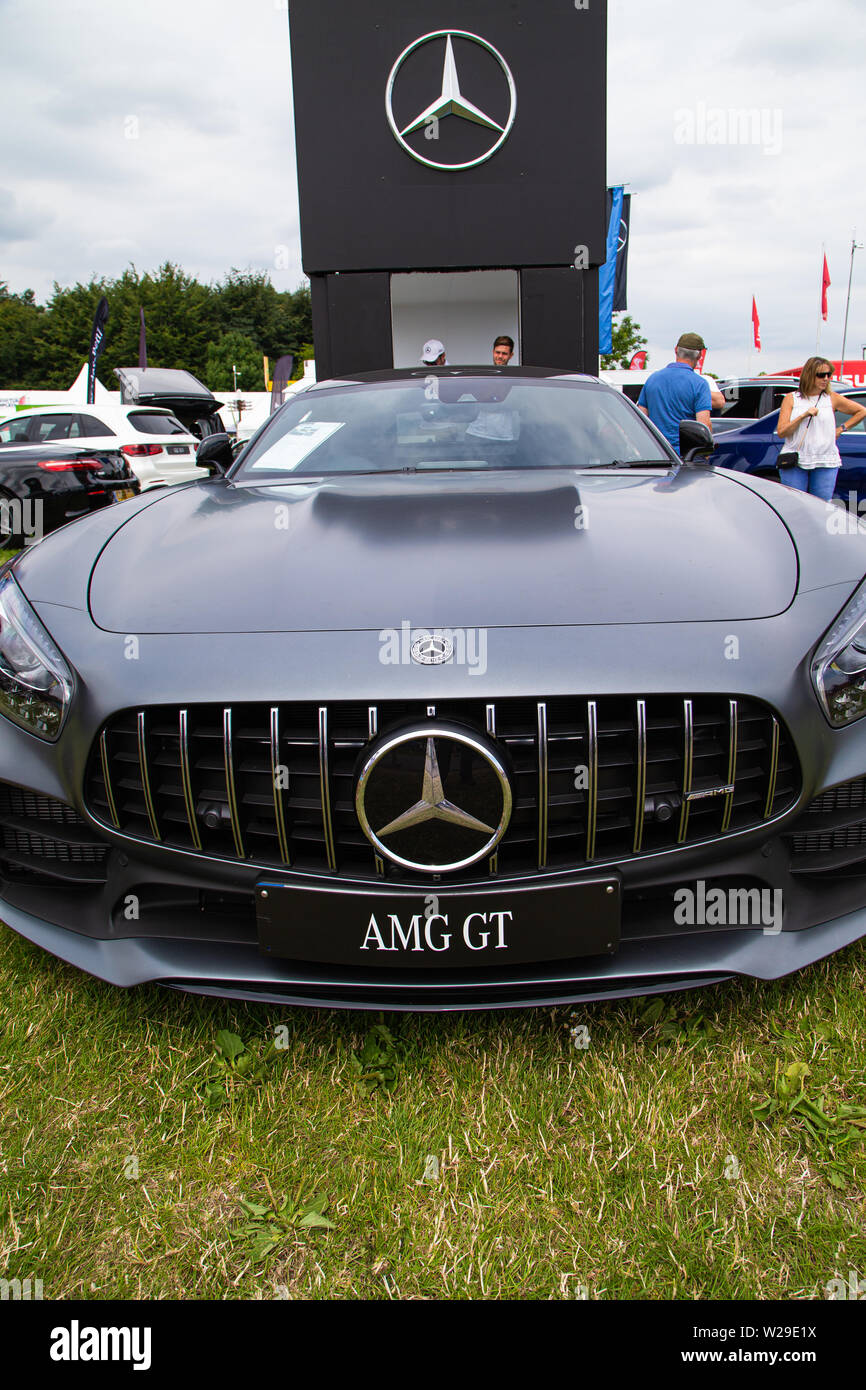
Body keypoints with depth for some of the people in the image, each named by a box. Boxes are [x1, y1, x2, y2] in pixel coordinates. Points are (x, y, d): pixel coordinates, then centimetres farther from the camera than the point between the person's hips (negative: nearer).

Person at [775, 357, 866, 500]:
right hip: (794, 463, -1)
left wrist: (841, 428, 9)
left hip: (825, 463, 1)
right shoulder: (792, 398, 5)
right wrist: (804, 415, -13)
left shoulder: (832, 398, 8)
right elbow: (781, 432, -4)